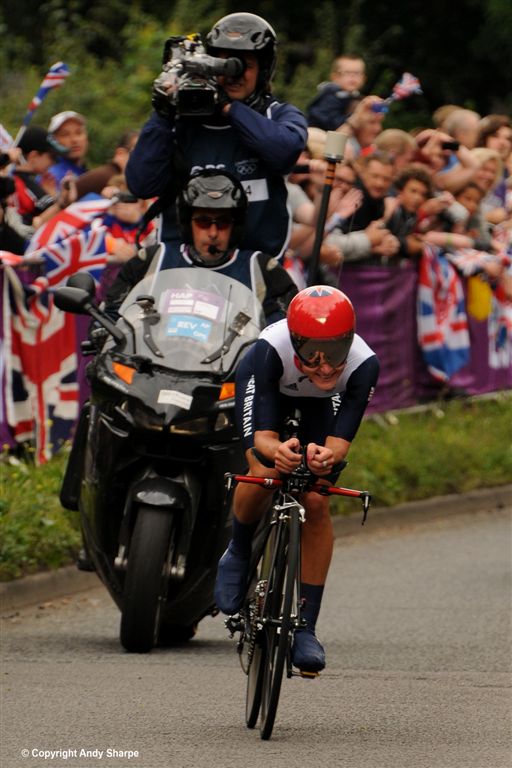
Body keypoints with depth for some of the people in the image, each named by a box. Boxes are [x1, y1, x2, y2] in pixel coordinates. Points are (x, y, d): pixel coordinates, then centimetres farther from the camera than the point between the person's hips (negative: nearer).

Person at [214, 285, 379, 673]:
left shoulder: (364, 365, -39)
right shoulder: (270, 350, -43)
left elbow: (340, 441, -38)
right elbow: (262, 436, -42)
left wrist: (327, 457, -62)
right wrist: (277, 450, -66)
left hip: (323, 403, 1)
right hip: (271, 389, -1)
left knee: (316, 502, -13)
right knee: (265, 473, -27)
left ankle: (306, 627, -3)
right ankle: (238, 555, 6)